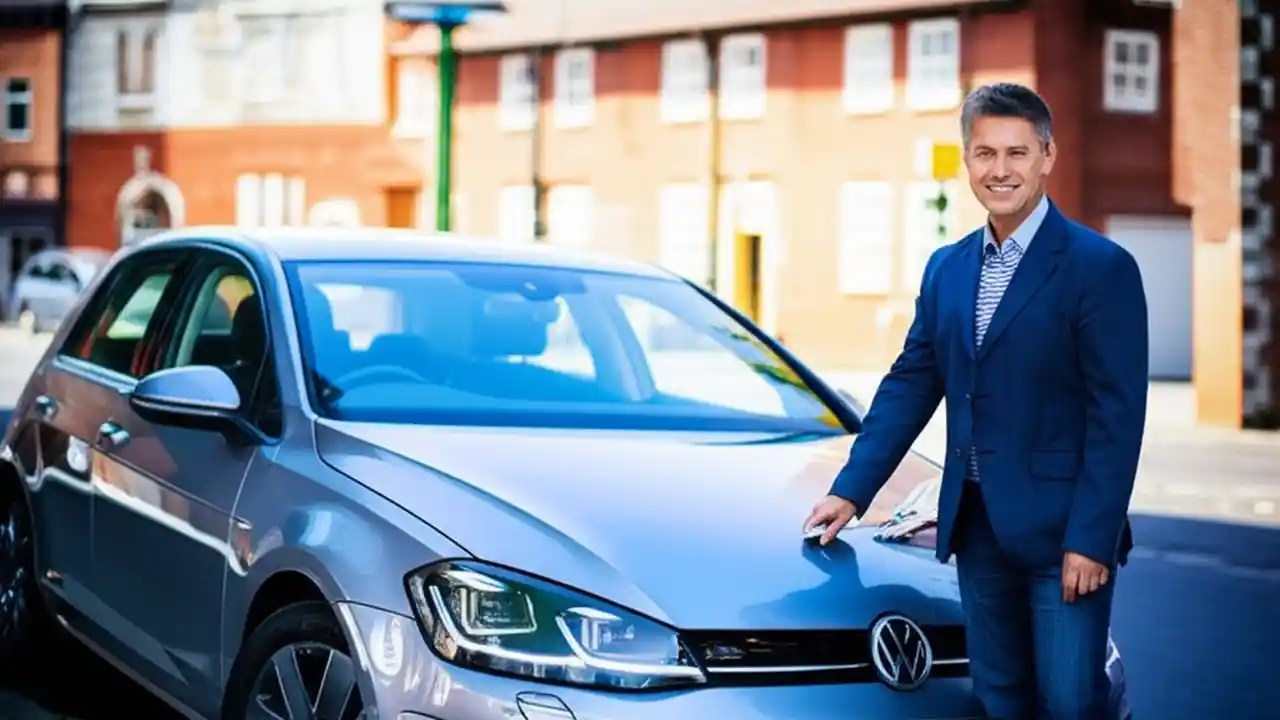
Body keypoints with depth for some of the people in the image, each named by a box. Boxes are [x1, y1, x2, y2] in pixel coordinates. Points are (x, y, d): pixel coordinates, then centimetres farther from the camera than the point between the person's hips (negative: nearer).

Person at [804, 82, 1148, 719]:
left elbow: (1117, 414, -13)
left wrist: (1090, 539, -17)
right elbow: (909, 385, 14)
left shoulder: (1100, 267, -9)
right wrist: (850, 490, 7)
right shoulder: (946, 268, 11)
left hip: (1061, 530, -6)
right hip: (976, 526, 6)